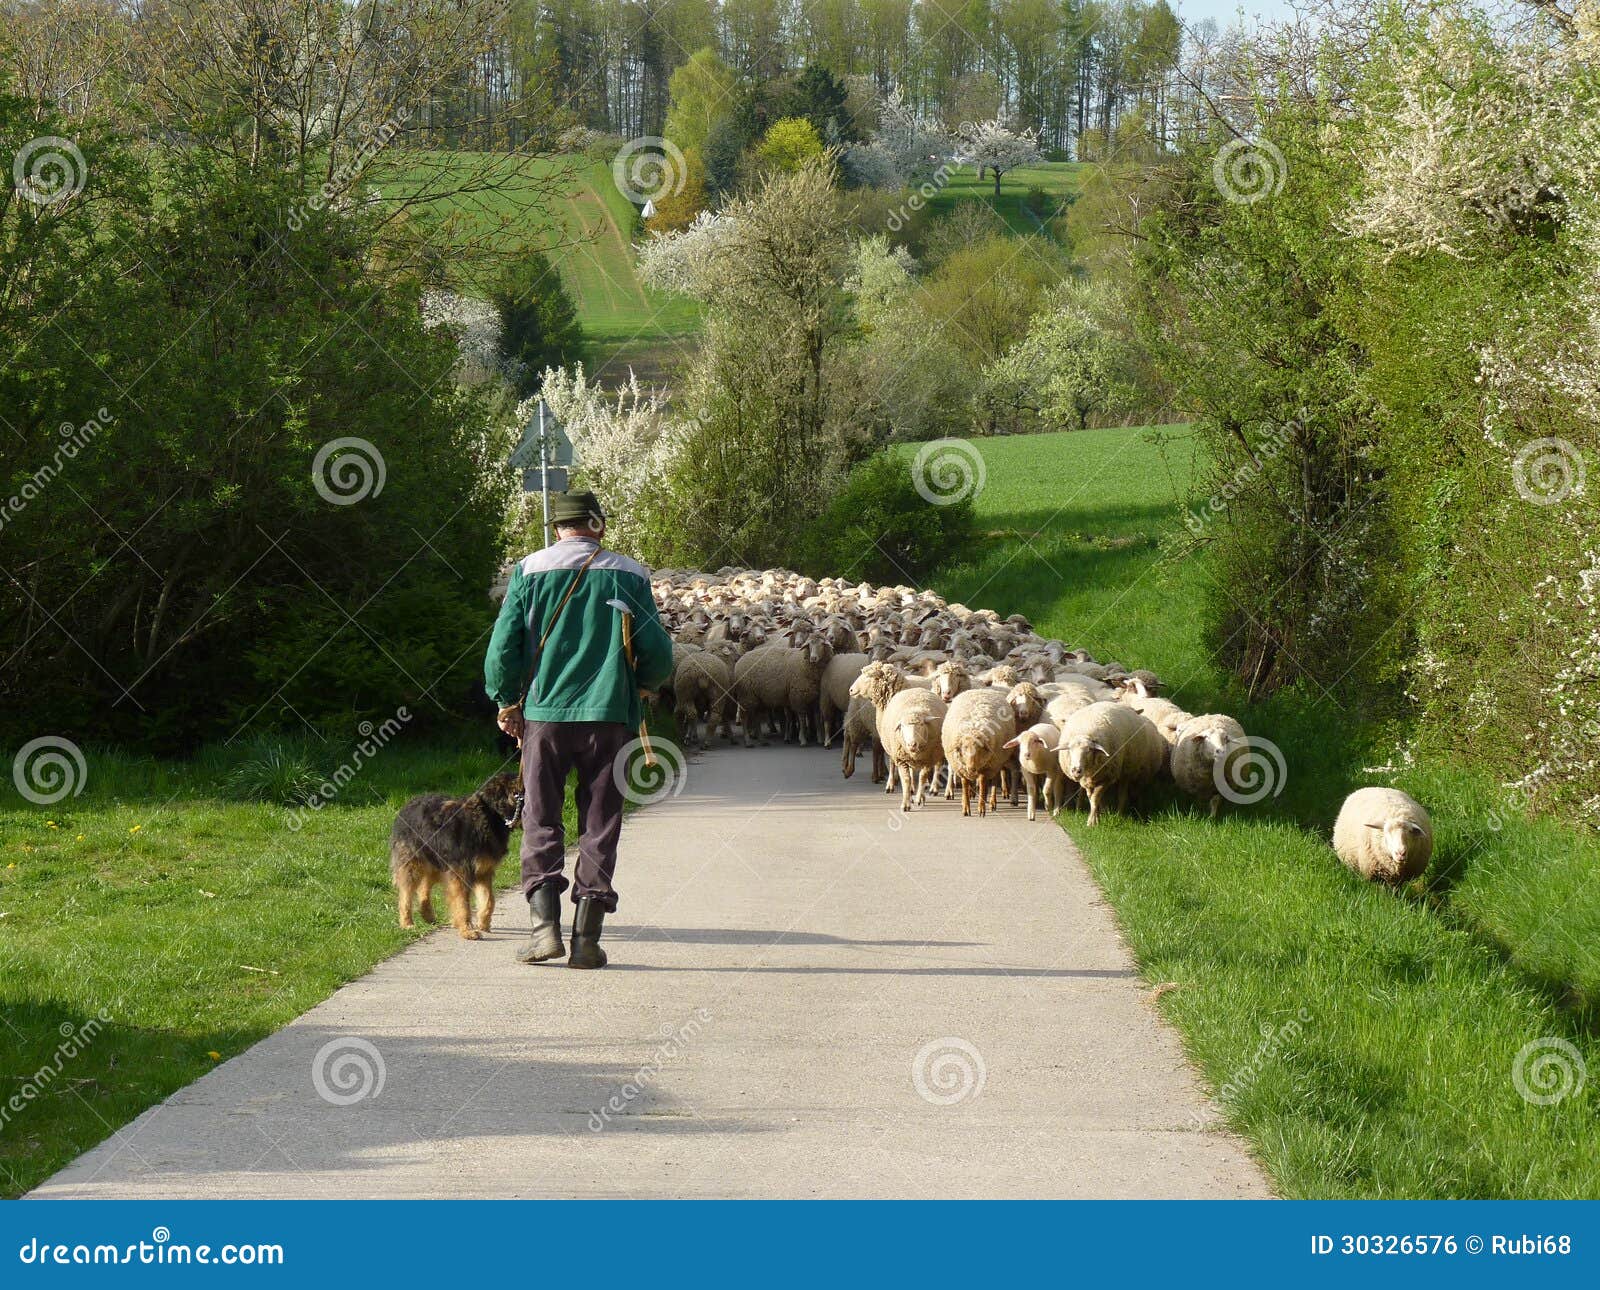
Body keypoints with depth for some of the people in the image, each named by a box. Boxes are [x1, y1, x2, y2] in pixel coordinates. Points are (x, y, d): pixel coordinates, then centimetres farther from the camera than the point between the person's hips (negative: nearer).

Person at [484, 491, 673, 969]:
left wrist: (507, 702, 12)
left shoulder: (530, 571, 1)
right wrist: (635, 686, 21)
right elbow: (658, 654, 1)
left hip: (545, 714, 0)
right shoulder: (628, 575, 2)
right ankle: (587, 938, 2)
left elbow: (502, 646, -3)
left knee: (541, 823, 8)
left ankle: (545, 925, -5)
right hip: (608, 716, 0)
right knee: (599, 828, 5)